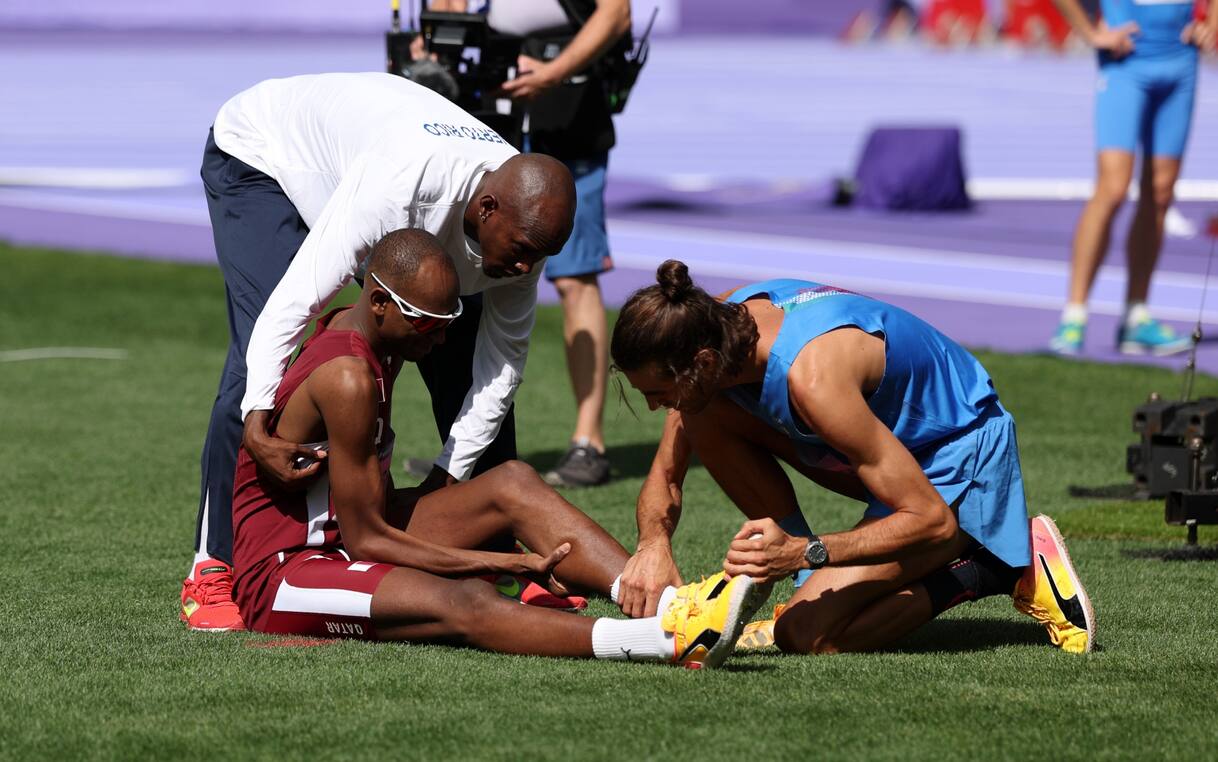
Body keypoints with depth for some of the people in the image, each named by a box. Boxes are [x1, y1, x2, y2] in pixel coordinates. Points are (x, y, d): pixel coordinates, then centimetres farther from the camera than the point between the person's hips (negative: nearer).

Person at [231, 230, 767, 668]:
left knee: (512, 483, -6)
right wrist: (503, 562, -18)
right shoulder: (347, 378, -22)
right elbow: (365, 540, -21)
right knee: (462, 604, -35)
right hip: (281, 573, -10)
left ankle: (667, 605, -22)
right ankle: (671, 641, -56)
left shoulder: (365, 335, 8)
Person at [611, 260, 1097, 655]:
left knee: (808, 635, -19)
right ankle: (815, 585, 0)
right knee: (708, 419, -7)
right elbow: (665, 477, 0)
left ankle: (1000, 568, -3)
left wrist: (805, 551, -40)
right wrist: (653, 543, -22)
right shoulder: (714, 327, -13)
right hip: (897, 434, 9)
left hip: (963, 458, -9)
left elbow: (934, 520, -33)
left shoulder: (810, 377, -37)